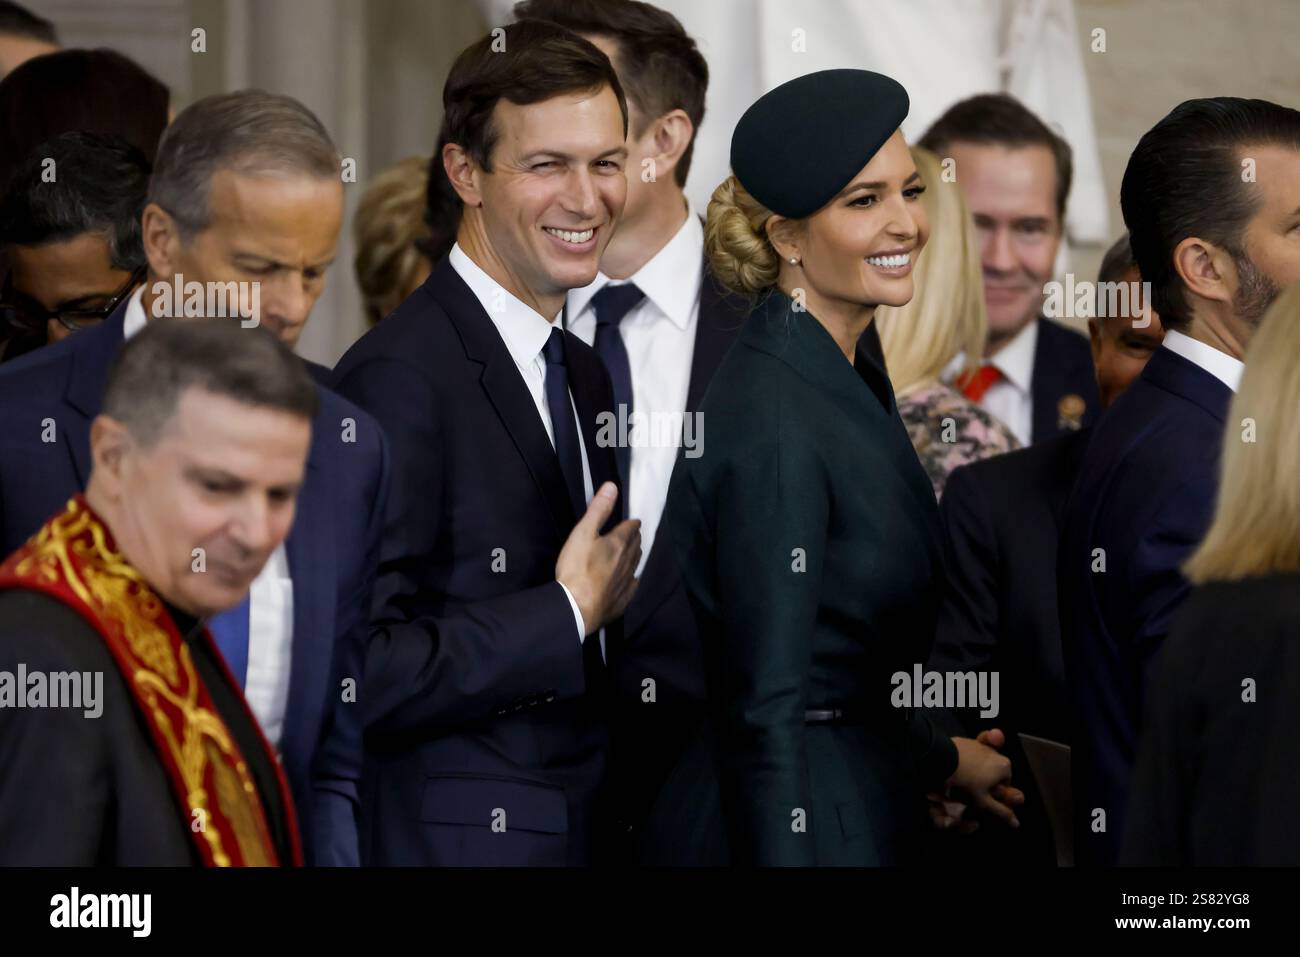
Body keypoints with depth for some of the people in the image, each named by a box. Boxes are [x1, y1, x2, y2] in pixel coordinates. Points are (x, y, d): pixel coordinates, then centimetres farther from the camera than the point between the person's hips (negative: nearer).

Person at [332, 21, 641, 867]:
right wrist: (569, 613, -15)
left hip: (593, 828, 8)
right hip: (460, 836, -8)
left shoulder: (584, 372, 12)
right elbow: (362, 672, -24)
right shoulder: (403, 376, -16)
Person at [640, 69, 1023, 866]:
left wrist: (943, 758, 27)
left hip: (863, 813, 9)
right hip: (784, 829, -9)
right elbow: (766, 711, -21)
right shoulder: (773, 422, -19)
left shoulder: (850, 381, 9)